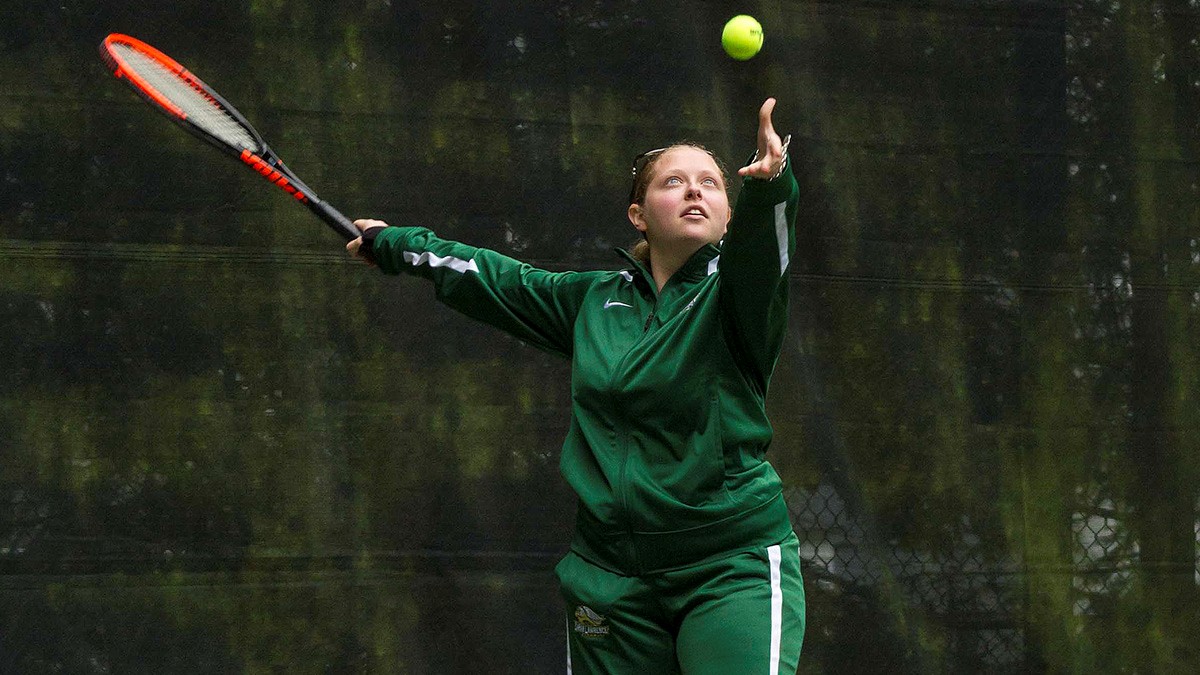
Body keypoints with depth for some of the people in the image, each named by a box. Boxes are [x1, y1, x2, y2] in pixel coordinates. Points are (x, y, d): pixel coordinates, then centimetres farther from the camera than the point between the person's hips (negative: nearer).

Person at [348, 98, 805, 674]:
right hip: (610, 579, 5)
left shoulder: (731, 295, -2)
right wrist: (390, 244, 39)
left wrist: (770, 187, -48)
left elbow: (760, 252, -26)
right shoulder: (594, 300, 12)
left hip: (731, 574, -5)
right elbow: (497, 280, 28)